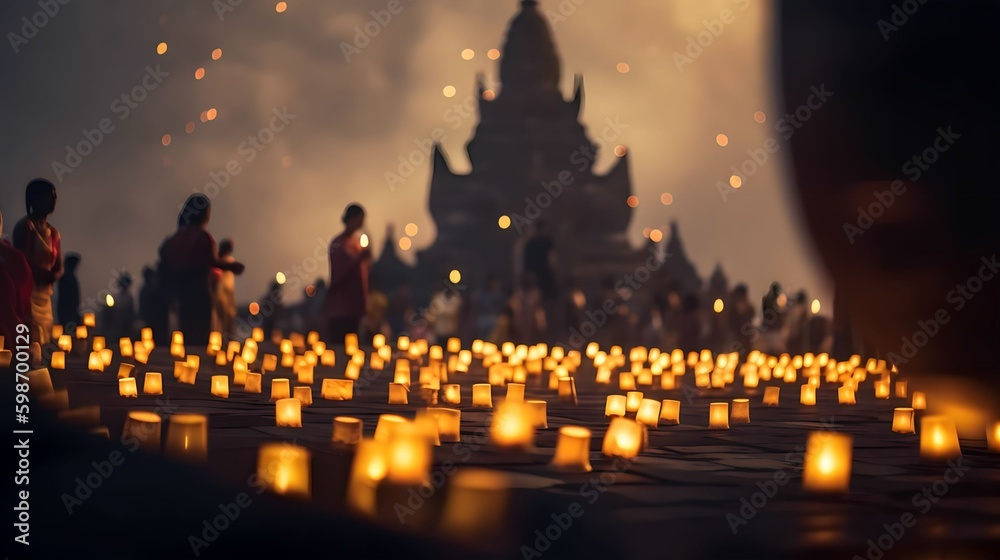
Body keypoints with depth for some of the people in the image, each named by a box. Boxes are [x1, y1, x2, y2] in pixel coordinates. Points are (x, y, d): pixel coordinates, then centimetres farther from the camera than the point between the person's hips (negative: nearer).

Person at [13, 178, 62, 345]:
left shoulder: (54, 233, 17)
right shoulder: (24, 226, -6)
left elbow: (58, 267, 15)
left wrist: (53, 276, -5)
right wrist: (45, 274, -14)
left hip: (45, 296, 8)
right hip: (28, 295, -8)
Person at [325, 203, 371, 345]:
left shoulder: (358, 241, 14)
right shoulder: (338, 244, -8)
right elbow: (337, 276, -15)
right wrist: (358, 259, -23)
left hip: (356, 306, 7)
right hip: (340, 308, -7)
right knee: (339, 347, -11)